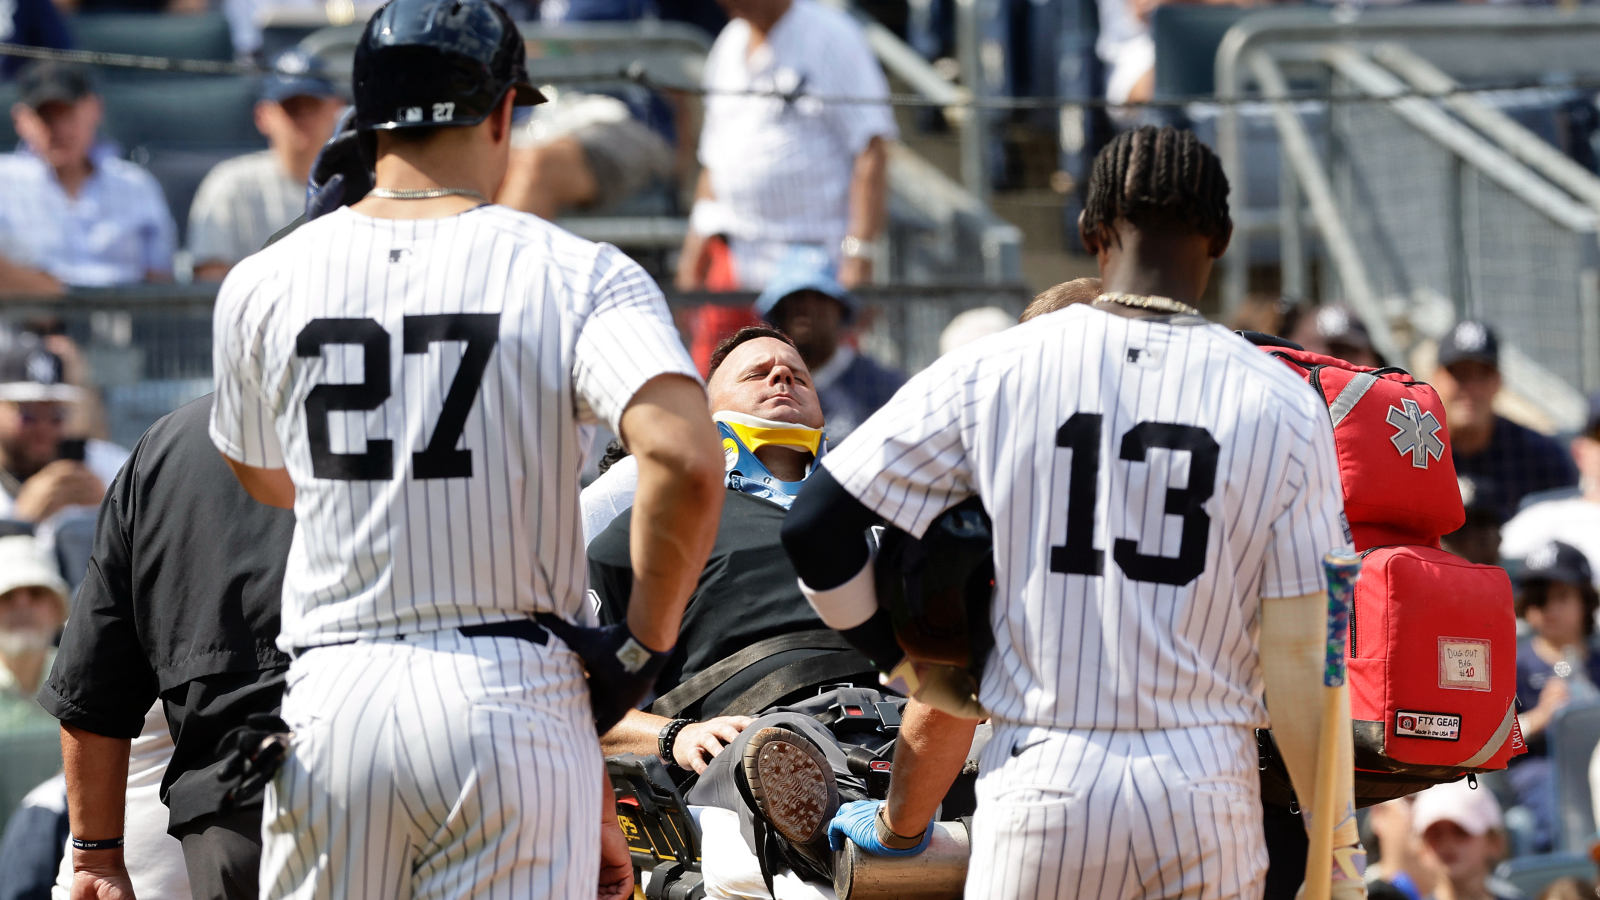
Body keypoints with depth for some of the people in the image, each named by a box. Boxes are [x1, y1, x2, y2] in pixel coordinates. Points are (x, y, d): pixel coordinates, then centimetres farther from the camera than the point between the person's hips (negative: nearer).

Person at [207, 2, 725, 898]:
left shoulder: (263, 285, 5)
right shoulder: (578, 276, -4)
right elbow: (684, 459, -21)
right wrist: (645, 640, -7)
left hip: (331, 698, 2)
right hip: (517, 695, -2)